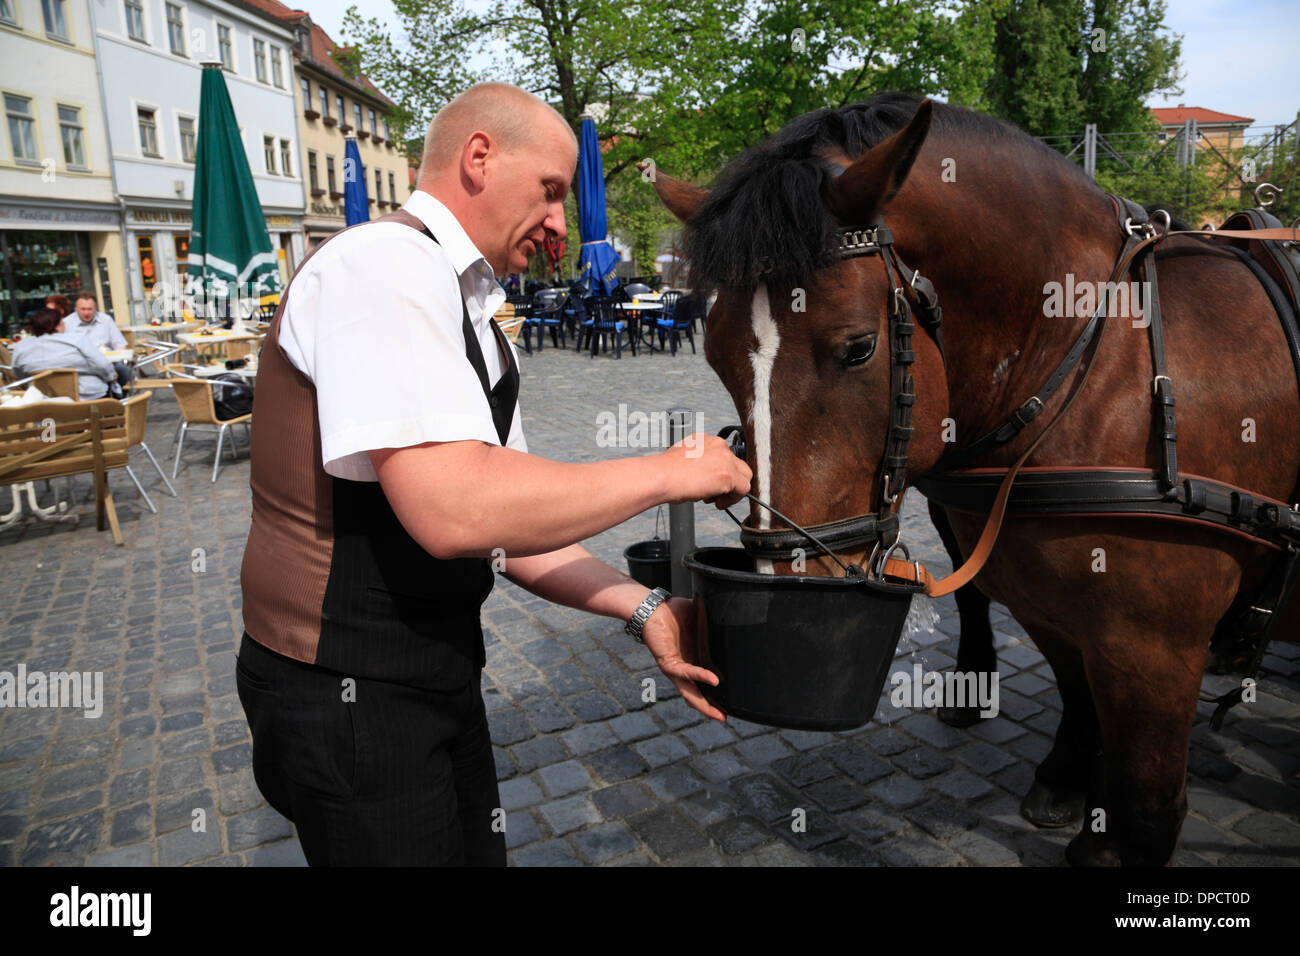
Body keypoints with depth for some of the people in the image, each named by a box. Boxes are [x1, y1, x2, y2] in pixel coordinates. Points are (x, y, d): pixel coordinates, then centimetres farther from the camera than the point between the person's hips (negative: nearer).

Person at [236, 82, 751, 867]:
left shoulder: (475, 319, 10)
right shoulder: (383, 263, -20)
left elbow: (511, 518, 10)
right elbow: (454, 510, -33)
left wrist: (642, 608, -2)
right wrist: (670, 472, -21)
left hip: (437, 670, 9)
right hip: (351, 693, -9)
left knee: (477, 850, 23)